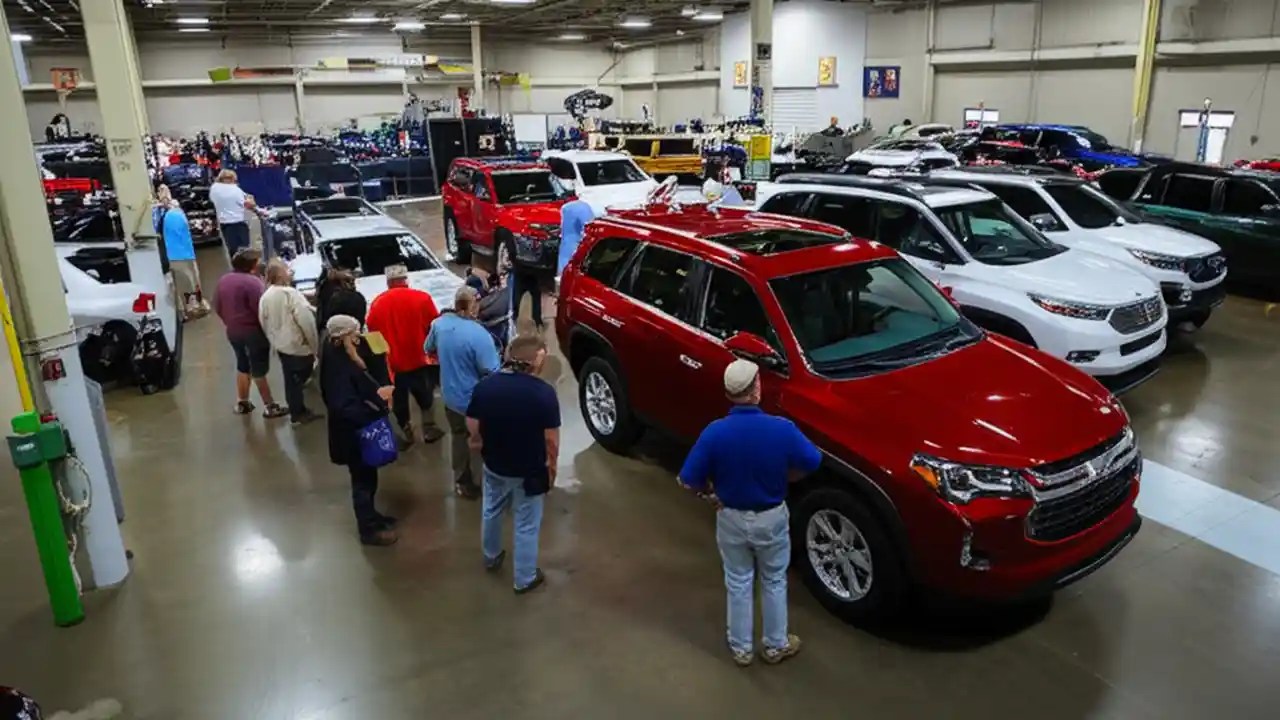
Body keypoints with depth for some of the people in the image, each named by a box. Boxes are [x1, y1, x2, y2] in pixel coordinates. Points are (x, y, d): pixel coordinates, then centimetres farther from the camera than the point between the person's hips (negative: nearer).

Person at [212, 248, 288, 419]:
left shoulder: (223, 280, 6)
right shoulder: (253, 281, -20)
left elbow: (217, 307, 12)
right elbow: (261, 309, -22)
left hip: (233, 331, 7)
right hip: (253, 331, -7)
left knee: (243, 365, 22)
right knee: (259, 370, 1)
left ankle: (241, 403, 29)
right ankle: (270, 407, 8)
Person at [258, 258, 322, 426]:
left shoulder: (265, 297, 2)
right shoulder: (290, 293, -19)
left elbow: (264, 323, 9)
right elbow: (306, 321, -22)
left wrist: (274, 341, 21)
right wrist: (315, 346, -14)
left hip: (281, 345, 7)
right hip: (299, 345, -7)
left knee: (291, 379, 17)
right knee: (300, 378, 6)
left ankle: (297, 411, 27)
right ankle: (299, 413, 14)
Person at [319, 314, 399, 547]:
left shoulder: (345, 358, 2)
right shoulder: (338, 367, -27)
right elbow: (345, 407, -32)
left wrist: (378, 392, -6)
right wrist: (377, 398, -28)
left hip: (360, 429, 9)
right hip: (352, 432, -9)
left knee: (367, 477, 23)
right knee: (364, 480, 5)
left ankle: (370, 516, 41)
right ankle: (369, 529, 20)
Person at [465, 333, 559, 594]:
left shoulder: (484, 386, -11)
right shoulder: (544, 393, -23)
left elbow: (472, 428, -2)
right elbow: (551, 438, -16)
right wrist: (552, 467, 1)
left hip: (494, 466, 4)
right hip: (530, 471, -4)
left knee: (491, 512, 28)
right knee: (526, 525, 13)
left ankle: (491, 557, 49)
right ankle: (524, 579, 28)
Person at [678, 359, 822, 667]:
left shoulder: (714, 432, -23)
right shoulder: (782, 429, -24)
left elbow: (689, 480, -16)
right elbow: (812, 463, -8)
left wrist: (712, 491, 5)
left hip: (731, 517, 1)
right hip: (771, 517, 0)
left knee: (738, 583, 20)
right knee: (774, 581, 22)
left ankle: (741, 648, 36)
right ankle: (776, 645, 39)